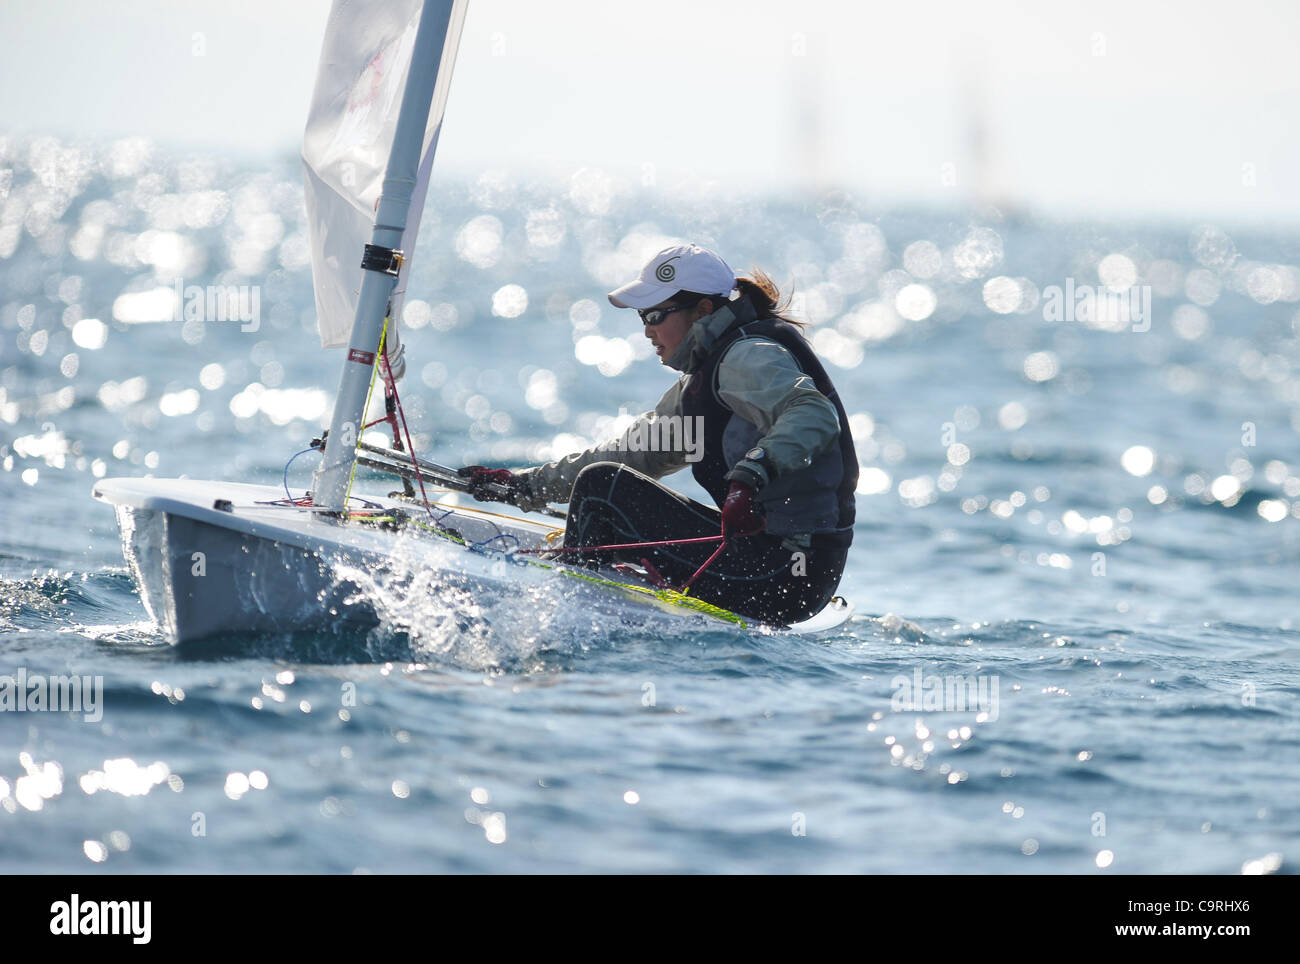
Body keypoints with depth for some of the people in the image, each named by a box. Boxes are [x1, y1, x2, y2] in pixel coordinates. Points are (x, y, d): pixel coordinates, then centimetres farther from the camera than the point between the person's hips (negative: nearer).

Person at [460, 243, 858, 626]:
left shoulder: (747, 355, -10)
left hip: (779, 568, -11)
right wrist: (523, 485, 23)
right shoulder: (702, 381, 21)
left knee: (602, 487, -9)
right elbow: (630, 452, 25)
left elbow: (815, 415, -28)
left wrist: (752, 473, -43)